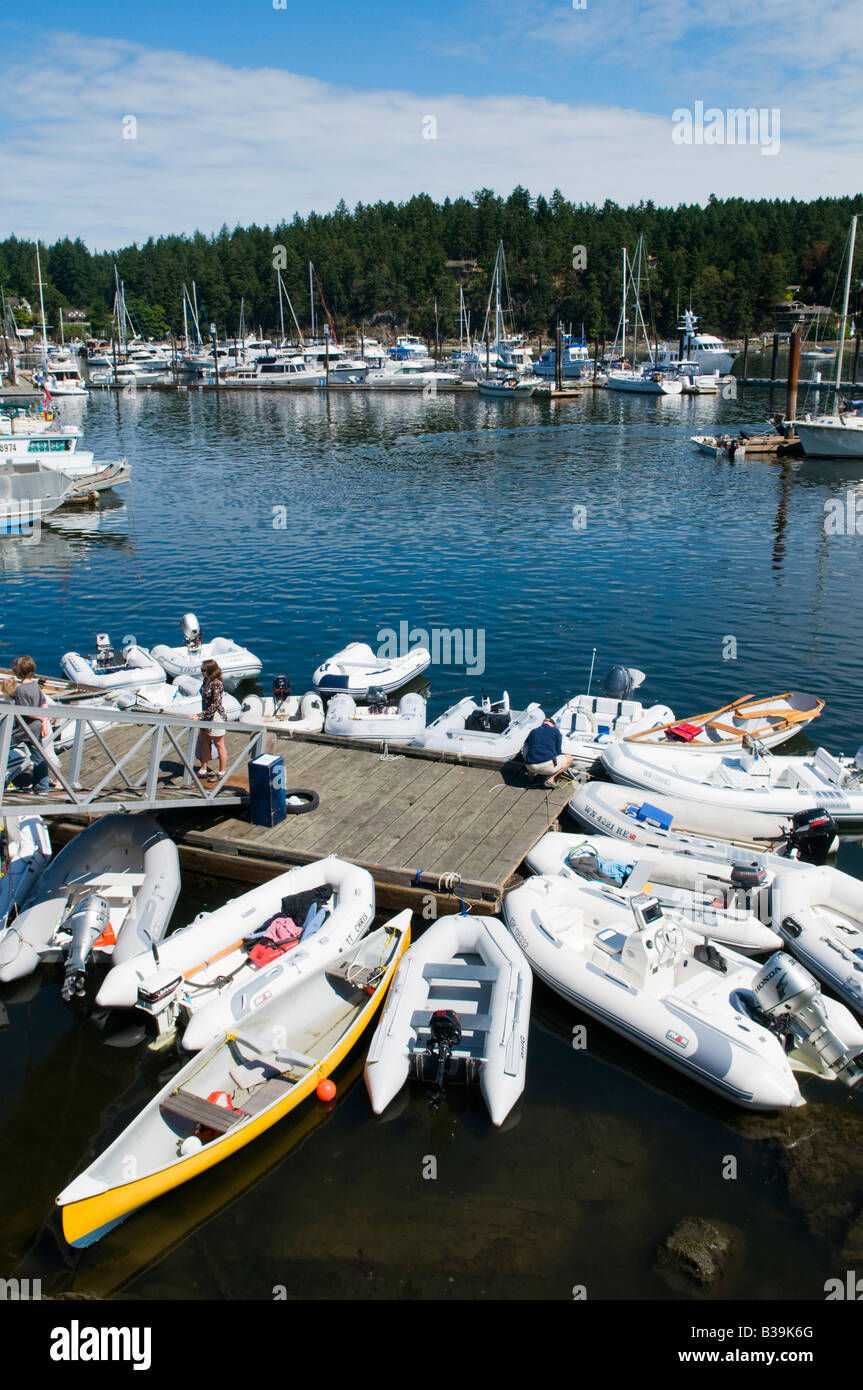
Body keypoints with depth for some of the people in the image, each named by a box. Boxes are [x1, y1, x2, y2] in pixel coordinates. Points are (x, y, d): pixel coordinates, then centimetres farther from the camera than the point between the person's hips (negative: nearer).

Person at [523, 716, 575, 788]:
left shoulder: (533, 731, 20)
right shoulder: (556, 732, 9)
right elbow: (558, 752, 11)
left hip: (530, 767, 5)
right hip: (546, 765, -5)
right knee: (570, 758, 17)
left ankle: (532, 773, 16)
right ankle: (551, 778, -1)